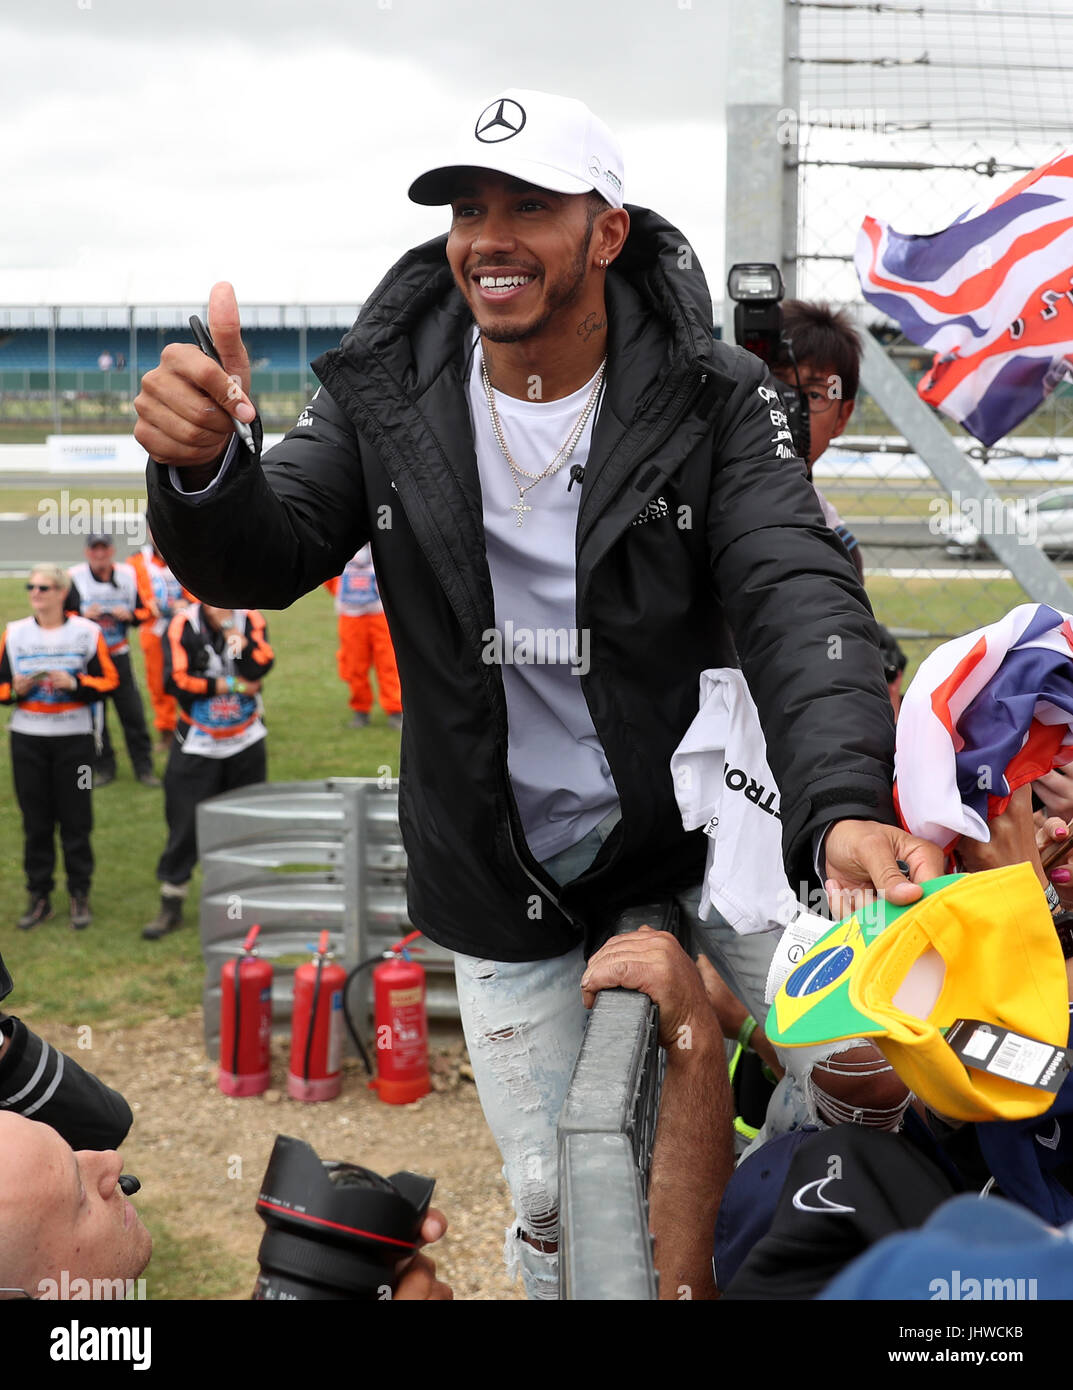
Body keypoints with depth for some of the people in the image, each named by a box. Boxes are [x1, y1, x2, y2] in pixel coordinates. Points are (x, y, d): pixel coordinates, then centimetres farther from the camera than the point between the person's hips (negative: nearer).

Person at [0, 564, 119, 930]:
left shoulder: (87, 632, -1)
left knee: (76, 820, 3)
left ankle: (80, 896, 14)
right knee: (35, 821, 6)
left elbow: (108, 680, -1)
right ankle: (39, 897, 16)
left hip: (73, 736, -2)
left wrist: (74, 683, -17)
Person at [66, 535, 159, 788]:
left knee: (133, 711, 2)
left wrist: (130, 615, -13)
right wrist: (82, 615, -20)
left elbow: (144, 611, 8)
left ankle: (144, 767, 12)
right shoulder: (74, 578, -7)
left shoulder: (127, 575, 2)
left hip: (119, 656, 2)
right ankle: (104, 767, 18)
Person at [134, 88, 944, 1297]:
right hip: (501, 882, 1)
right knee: (555, 1201, 13)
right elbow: (260, 561, -11)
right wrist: (201, 468, -36)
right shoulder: (387, 392, -6)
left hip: (697, 836, -1)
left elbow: (797, 598, -24)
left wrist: (845, 804, -44)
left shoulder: (711, 401, -12)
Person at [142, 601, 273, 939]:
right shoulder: (182, 625, -10)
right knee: (185, 824, -1)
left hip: (245, 744, 2)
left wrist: (231, 627, -24)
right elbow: (176, 680, -19)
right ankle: (171, 905, 10)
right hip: (197, 745, -2)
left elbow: (259, 668, -20)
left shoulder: (250, 620, -4)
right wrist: (231, 685, -17)